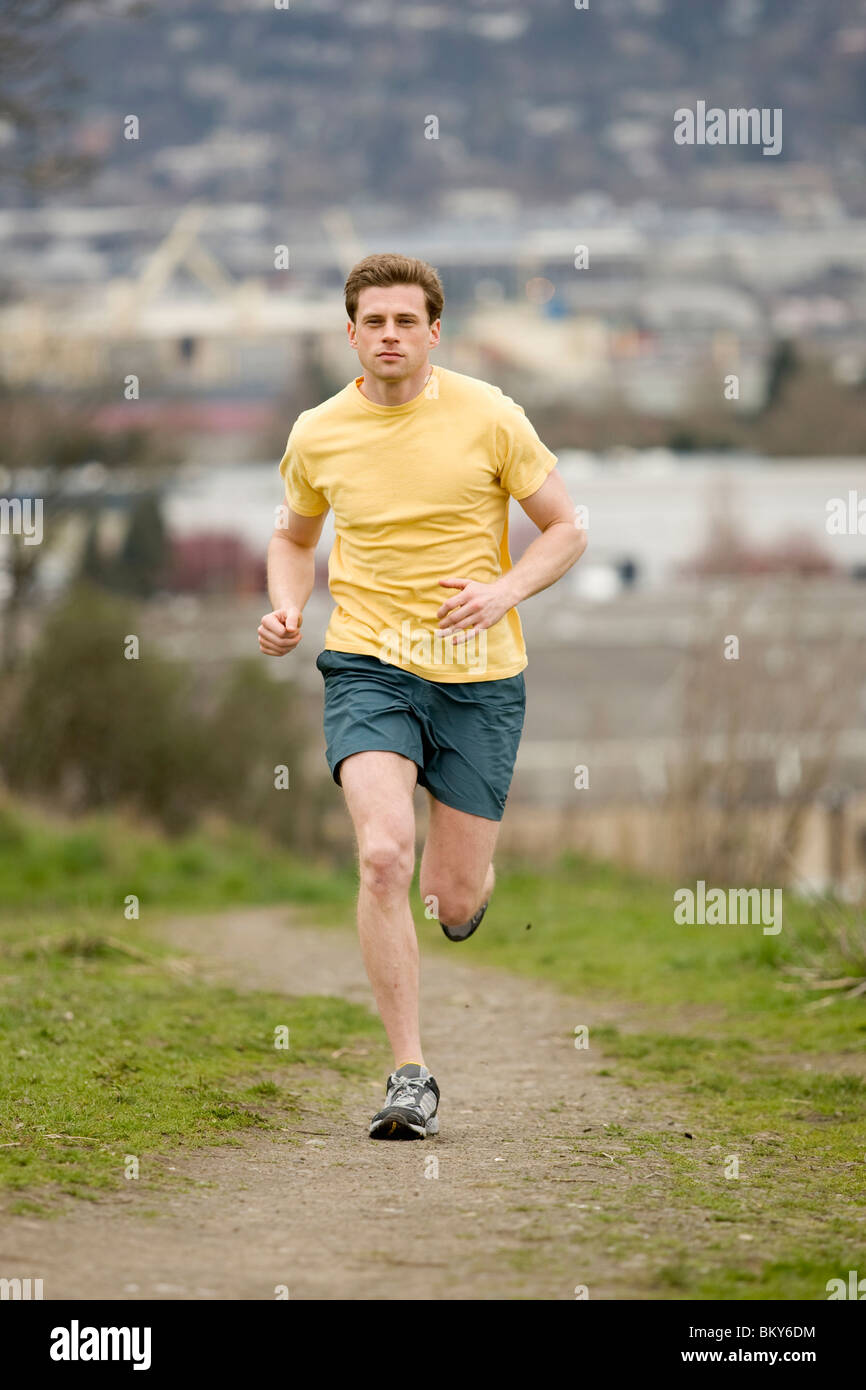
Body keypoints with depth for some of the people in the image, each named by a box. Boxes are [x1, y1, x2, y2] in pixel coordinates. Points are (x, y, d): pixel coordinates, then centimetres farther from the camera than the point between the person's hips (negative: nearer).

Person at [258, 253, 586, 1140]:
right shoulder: (318, 435, 2)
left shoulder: (487, 417, -4)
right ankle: (409, 1076, -16)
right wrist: (287, 607, 0)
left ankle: (463, 875, 44)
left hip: (479, 676, 0)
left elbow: (565, 529, 3)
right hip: (368, 667, 0)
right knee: (383, 854, -23)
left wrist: (502, 592, -15)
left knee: (454, 900, 2)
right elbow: (294, 536, 21)